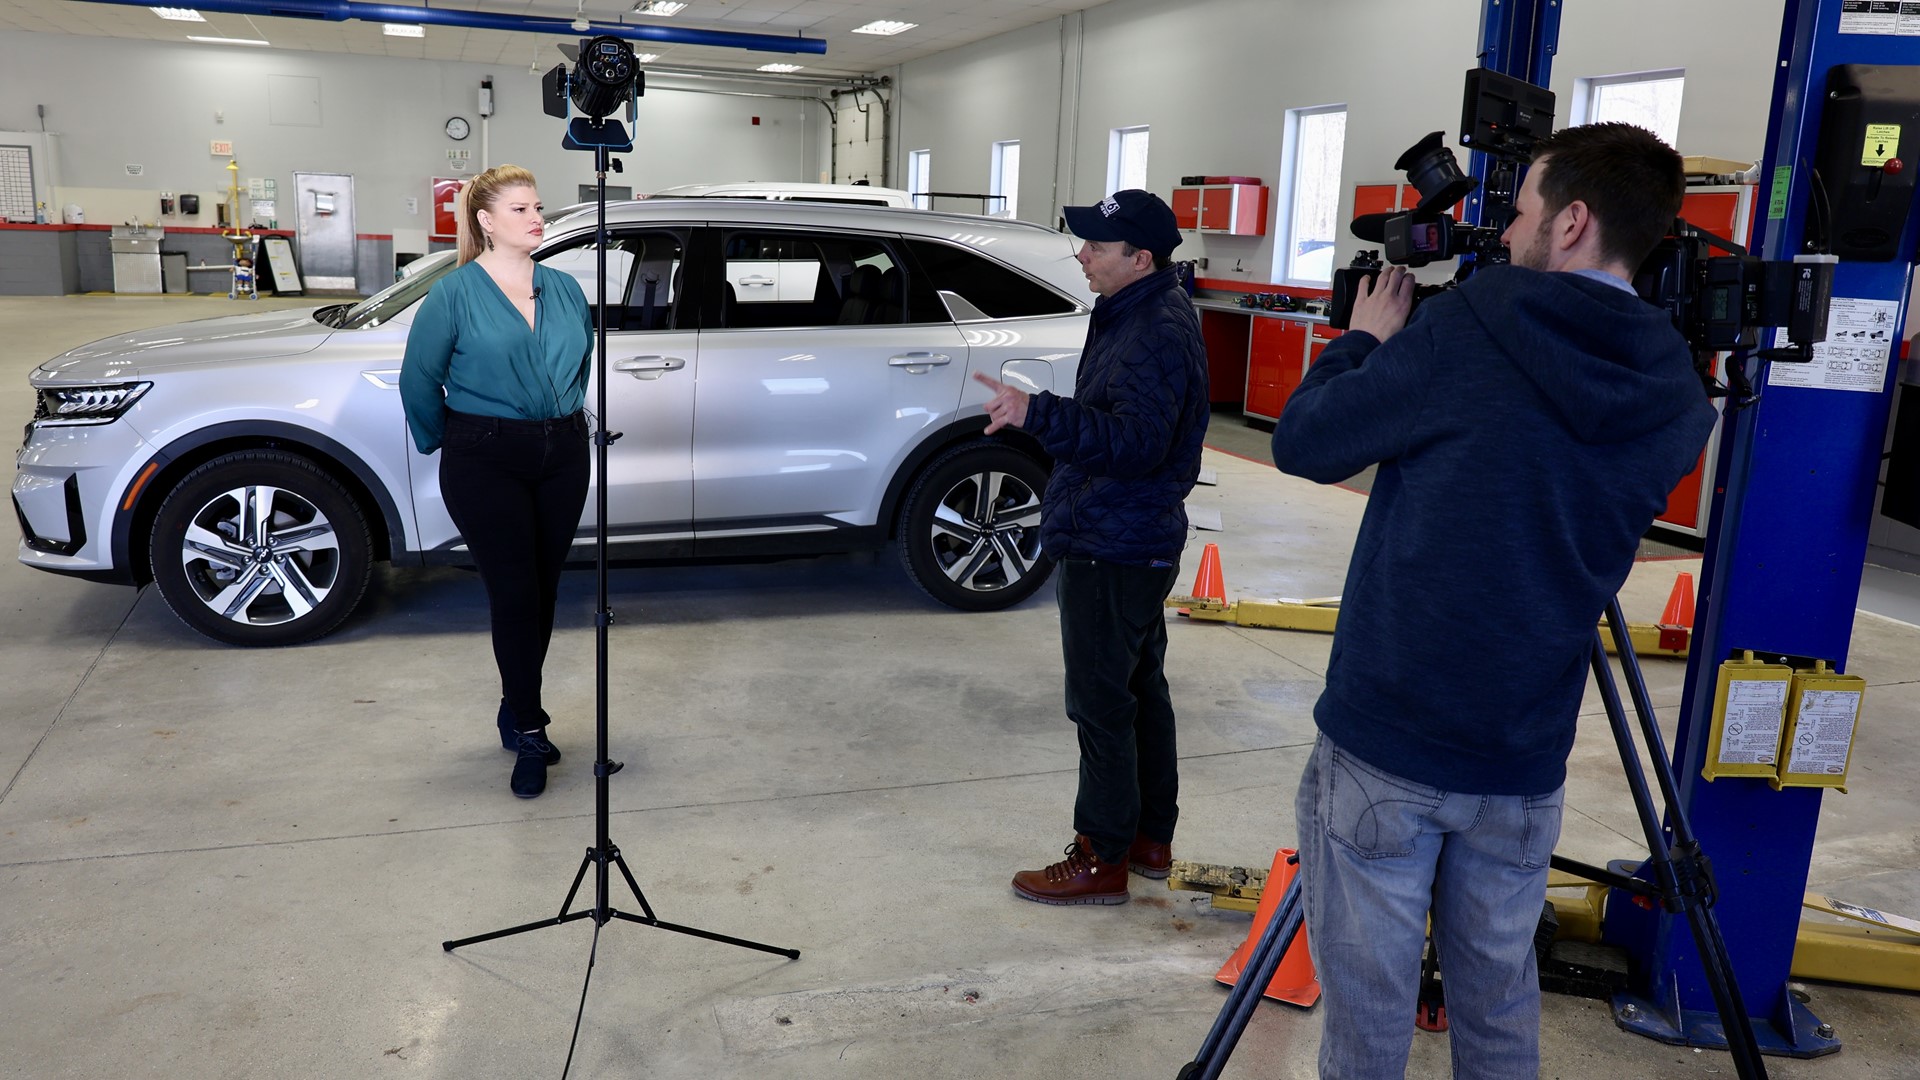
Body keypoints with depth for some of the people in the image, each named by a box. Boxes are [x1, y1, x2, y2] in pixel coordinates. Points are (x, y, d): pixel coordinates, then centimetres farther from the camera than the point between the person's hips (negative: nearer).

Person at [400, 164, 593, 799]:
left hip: (561, 455, 5)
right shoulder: (456, 294, -6)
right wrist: (442, 442, 8)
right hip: (487, 463, -5)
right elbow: (419, 378, 0)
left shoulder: (565, 289, 8)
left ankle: (517, 712, 26)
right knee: (514, 593, -5)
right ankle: (528, 733, 5)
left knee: (543, 588, 10)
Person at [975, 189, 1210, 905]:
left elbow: (1136, 442, -34)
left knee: (1102, 704, -1)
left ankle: (1102, 860, 12)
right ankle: (1150, 839, 32)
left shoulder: (1159, 335, -22)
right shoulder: (1137, 314, 12)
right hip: (1136, 542, 11)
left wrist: (1039, 414, -41)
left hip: (1111, 550, -11)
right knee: (1141, 690, 18)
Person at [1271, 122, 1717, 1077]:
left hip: (1382, 747, -5)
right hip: (1524, 760, 5)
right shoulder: (1677, 406, 2)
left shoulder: (1459, 335, -14)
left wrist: (1366, 339, 10)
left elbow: (1302, 443, -6)